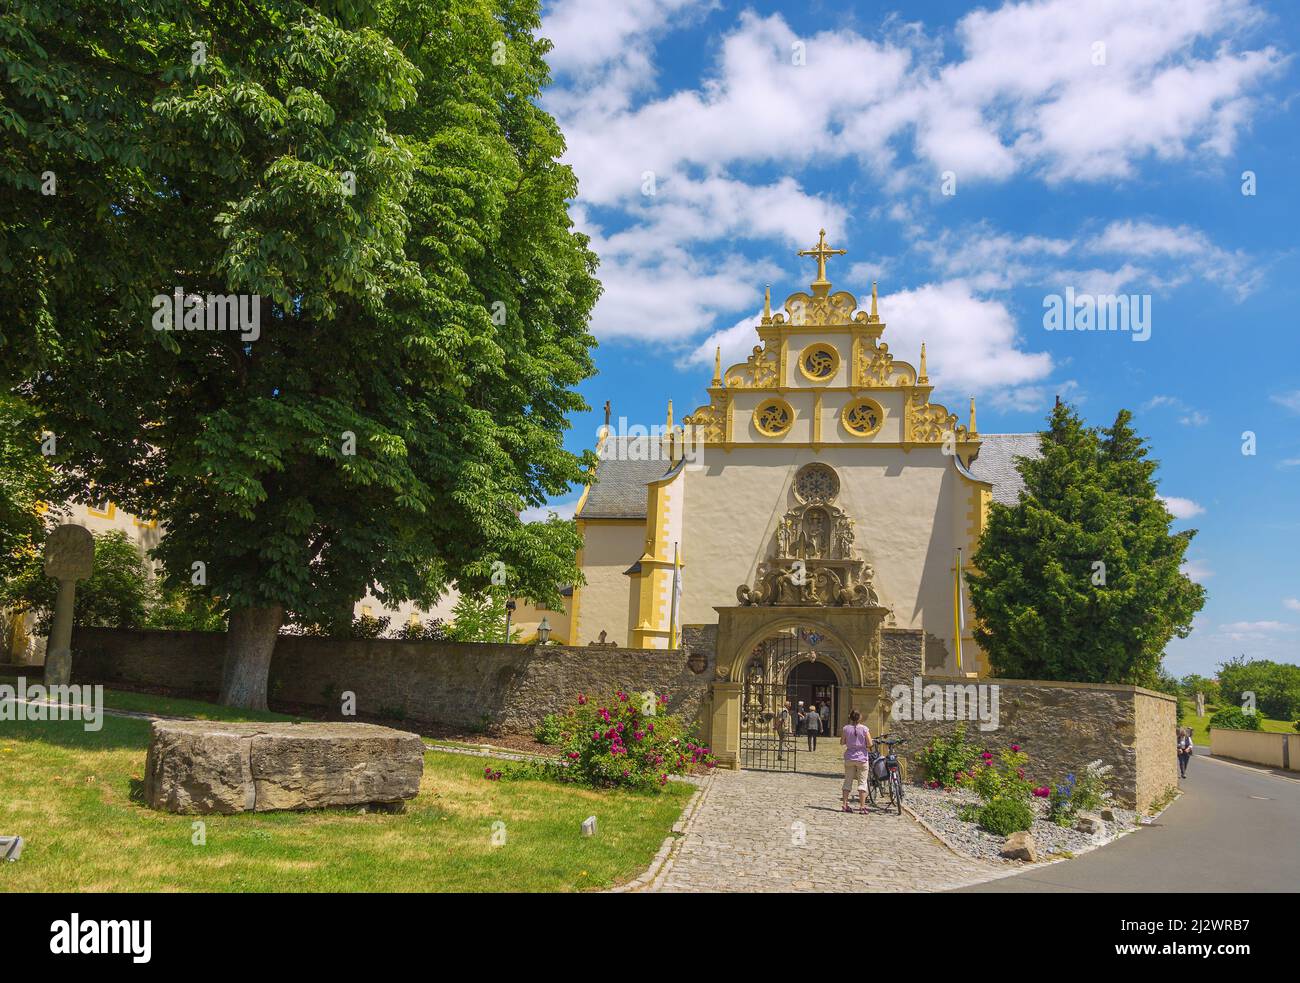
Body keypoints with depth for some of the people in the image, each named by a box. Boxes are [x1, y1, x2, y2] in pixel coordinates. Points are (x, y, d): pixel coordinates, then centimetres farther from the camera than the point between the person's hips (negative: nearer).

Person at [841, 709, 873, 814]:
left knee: (848, 781, 11)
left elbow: (842, 742, 4)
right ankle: (862, 806, -1)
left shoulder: (846, 728, -4)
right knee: (862, 782, 3)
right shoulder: (864, 728, -9)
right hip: (862, 758, -2)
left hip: (849, 758, 2)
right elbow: (870, 744, -9)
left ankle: (844, 804, 10)